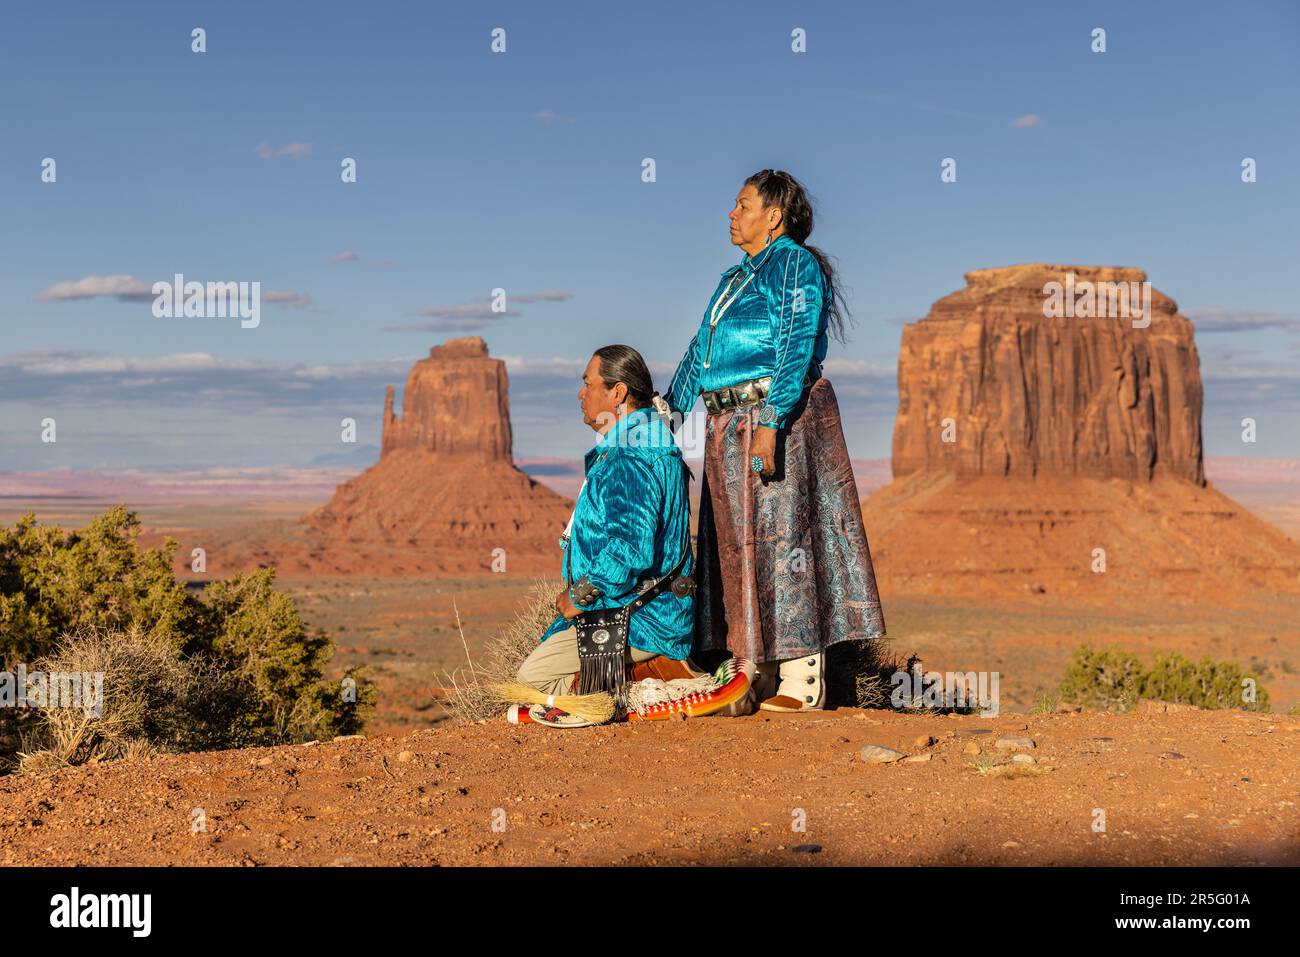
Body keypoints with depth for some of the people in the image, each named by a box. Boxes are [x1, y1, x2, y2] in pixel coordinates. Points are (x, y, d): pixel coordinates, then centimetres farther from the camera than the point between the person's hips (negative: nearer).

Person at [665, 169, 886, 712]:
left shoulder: (794, 264, -6)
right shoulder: (735, 278, 21)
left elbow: (795, 351, -17)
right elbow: (698, 354, 23)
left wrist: (769, 422, -25)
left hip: (779, 413, -9)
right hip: (728, 423, 9)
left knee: (782, 535, -8)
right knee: (738, 542, 9)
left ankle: (803, 683, -4)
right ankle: (761, 677, 17)